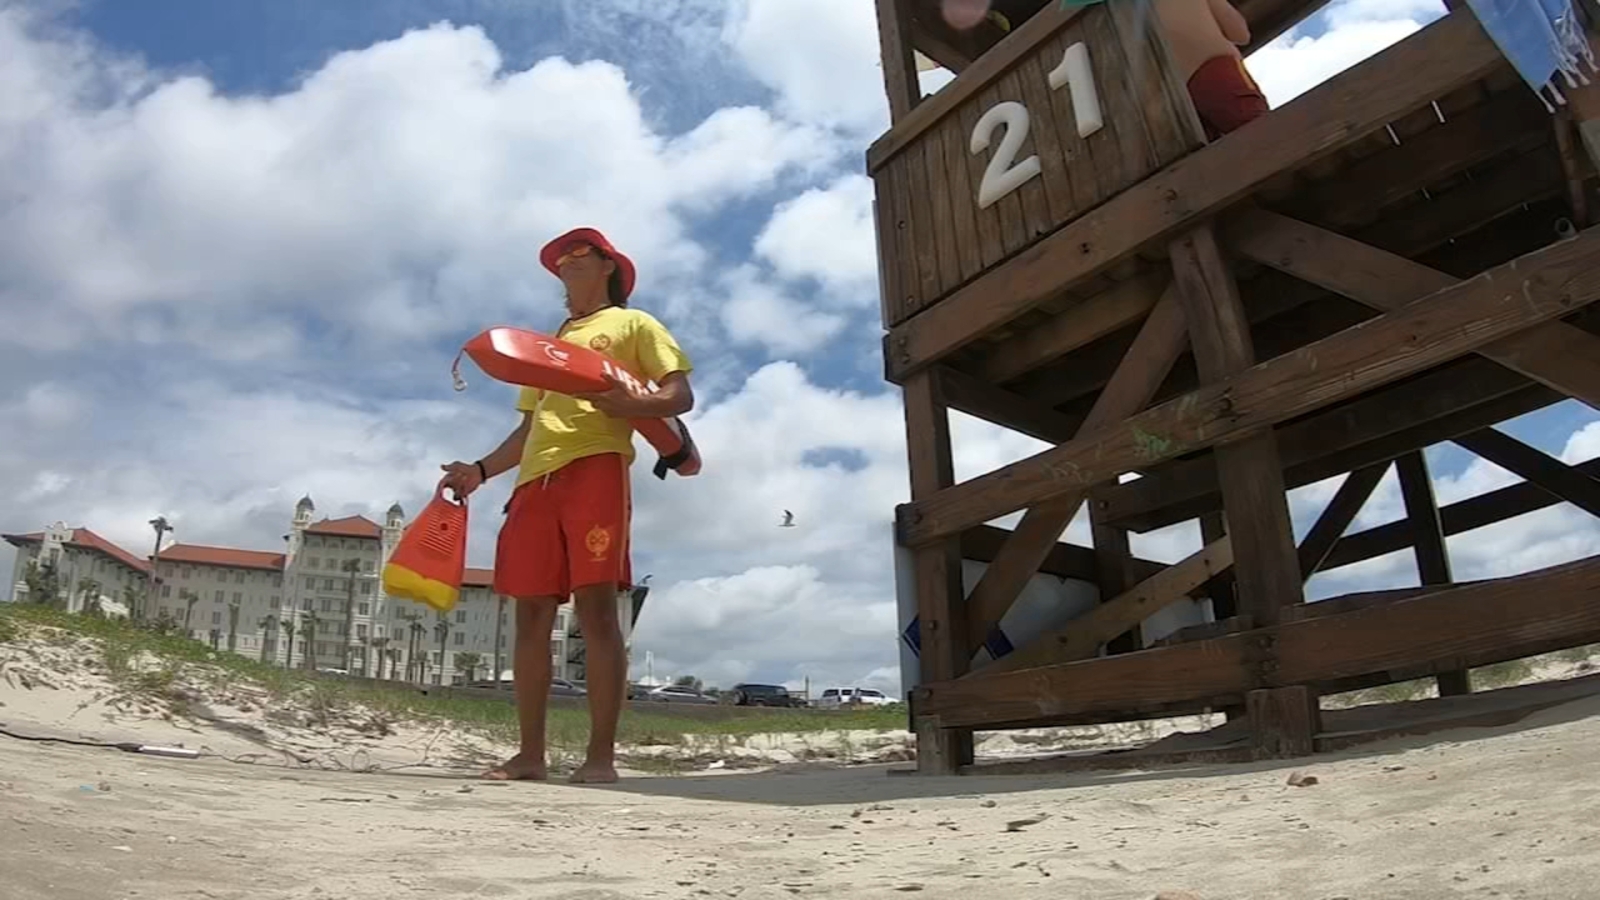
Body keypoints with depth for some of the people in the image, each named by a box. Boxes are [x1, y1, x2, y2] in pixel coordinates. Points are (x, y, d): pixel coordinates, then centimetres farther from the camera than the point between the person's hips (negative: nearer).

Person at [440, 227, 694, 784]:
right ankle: (530, 753, 5)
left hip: (595, 466, -6)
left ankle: (601, 755, -12)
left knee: (595, 606, -13)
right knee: (532, 612, 0)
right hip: (536, 479, 6)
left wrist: (626, 402, -18)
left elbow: (680, 394, 2)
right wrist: (481, 470, 16)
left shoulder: (634, 324, 15)